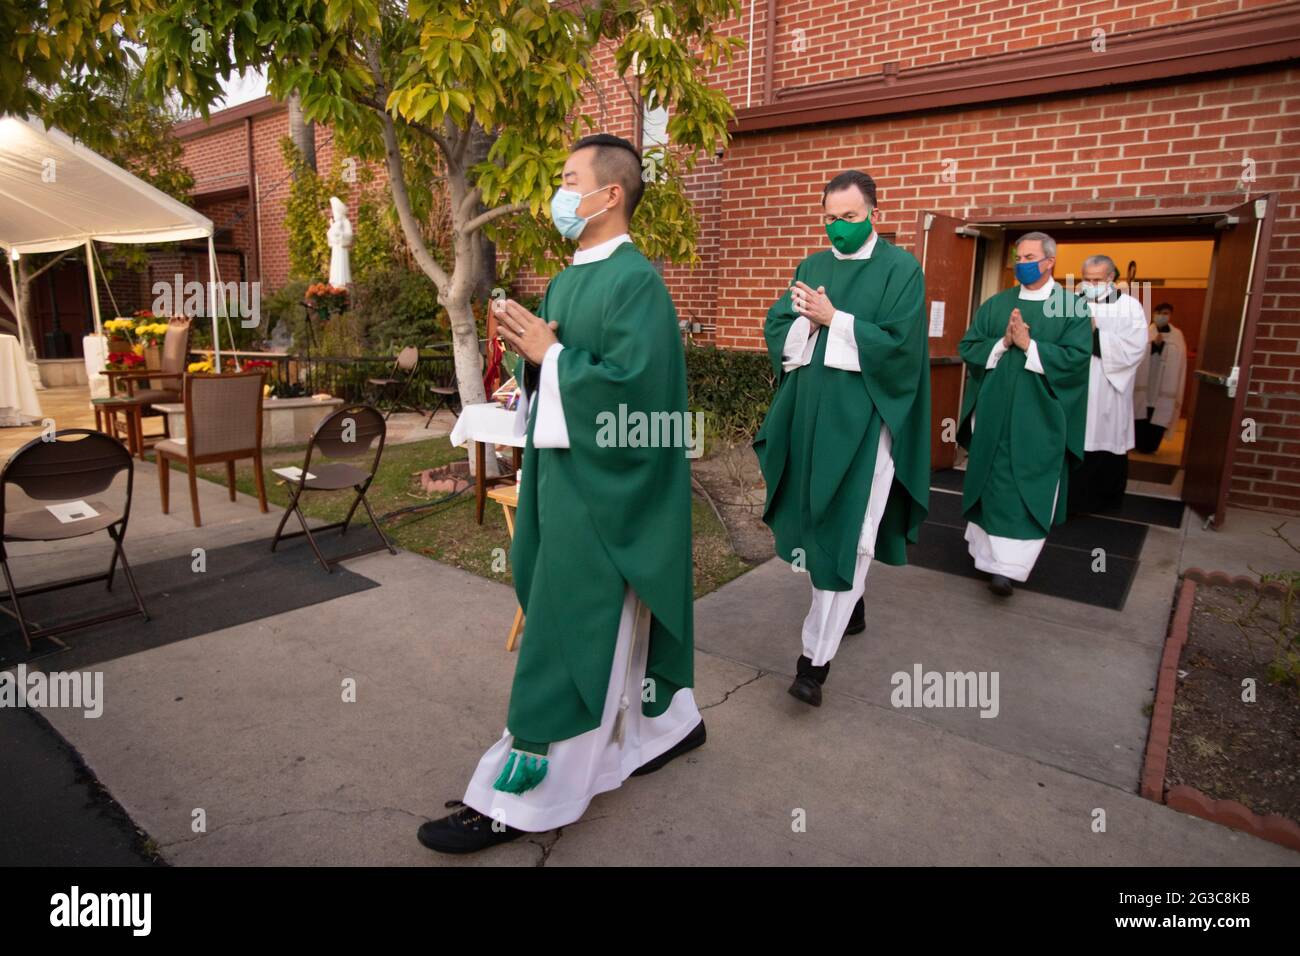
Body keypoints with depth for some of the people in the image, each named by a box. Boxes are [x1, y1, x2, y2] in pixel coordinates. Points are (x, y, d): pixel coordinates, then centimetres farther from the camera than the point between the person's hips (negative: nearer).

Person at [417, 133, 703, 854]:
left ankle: (521, 797, 14)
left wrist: (548, 352, -16)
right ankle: (670, 723, 39)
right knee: (616, 624, 19)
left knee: (565, 636, 0)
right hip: (564, 470, 9)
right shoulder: (568, 278, 12)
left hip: (602, 486, -9)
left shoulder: (636, 281, -15)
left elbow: (633, 389, -24)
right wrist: (531, 345, -3)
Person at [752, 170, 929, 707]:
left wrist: (833, 319, -14)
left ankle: (815, 657, -4)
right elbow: (777, 329, 6)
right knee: (818, 521, 13)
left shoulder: (900, 269, -3)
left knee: (845, 532, -7)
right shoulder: (811, 267, 13)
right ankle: (852, 605, 35)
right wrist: (809, 322, -13)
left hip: (863, 419, -6)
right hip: (809, 412, 6)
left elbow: (897, 343, -15)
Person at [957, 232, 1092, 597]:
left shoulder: (1073, 307, 0)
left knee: (1029, 492, -3)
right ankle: (987, 554, 23)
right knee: (989, 484, 9)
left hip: (1040, 418, -3)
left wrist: (1028, 345, -15)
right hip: (993, 412, 3)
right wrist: (1002, 343, -13)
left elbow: (1077, 357, -11)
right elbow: (967, 348, 3)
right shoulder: (995, 304, 9)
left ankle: (1007, 565, -1)